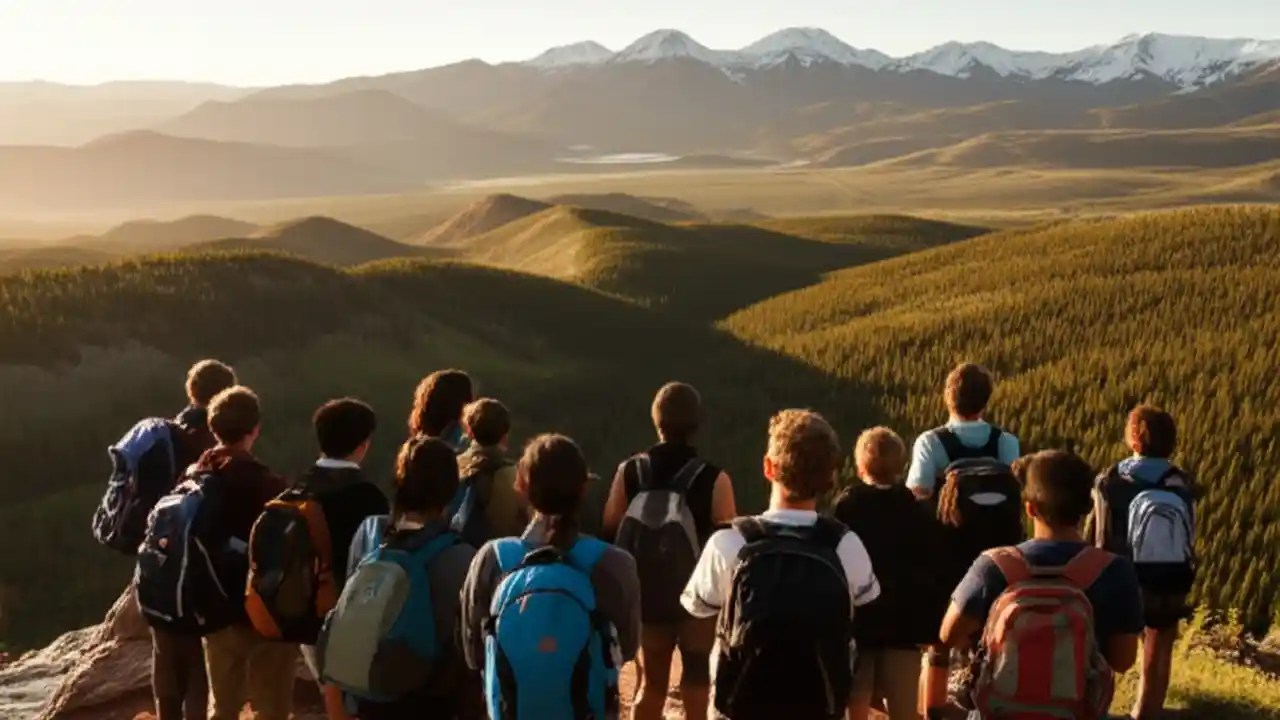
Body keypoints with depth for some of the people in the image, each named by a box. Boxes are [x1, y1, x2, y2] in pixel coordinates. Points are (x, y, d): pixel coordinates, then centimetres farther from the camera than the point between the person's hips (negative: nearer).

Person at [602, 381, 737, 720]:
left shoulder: (629, 472, -6)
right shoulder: (713, 479, -15)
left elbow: (610, 534, -3)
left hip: (647, 597, 3)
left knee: (650, 684, 16)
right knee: (697, 685, 13)